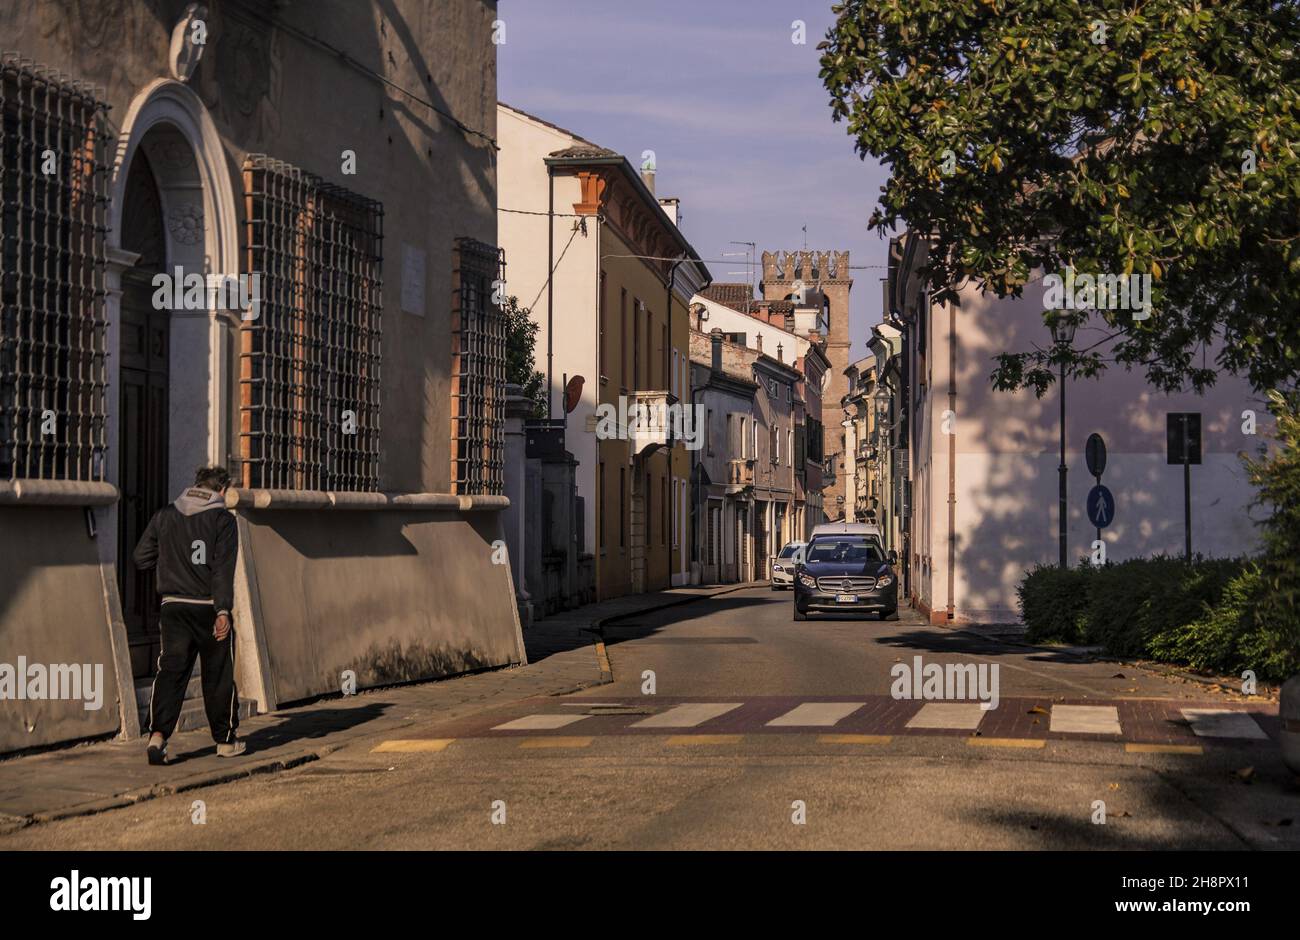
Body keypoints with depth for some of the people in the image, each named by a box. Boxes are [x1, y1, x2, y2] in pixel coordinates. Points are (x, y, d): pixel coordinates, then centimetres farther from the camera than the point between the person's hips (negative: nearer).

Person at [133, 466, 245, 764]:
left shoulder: (164, 516, 7)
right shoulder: (222, 520, -5)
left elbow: (141, 558, 10)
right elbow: (223, 569, -14)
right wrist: (223, 611, -19)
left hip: (173, 607, 3)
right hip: (209, 608, -3)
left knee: (170, 672, -1)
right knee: (218, 675, 10)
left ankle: (158, 734, -20)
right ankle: (225, 739, 21)